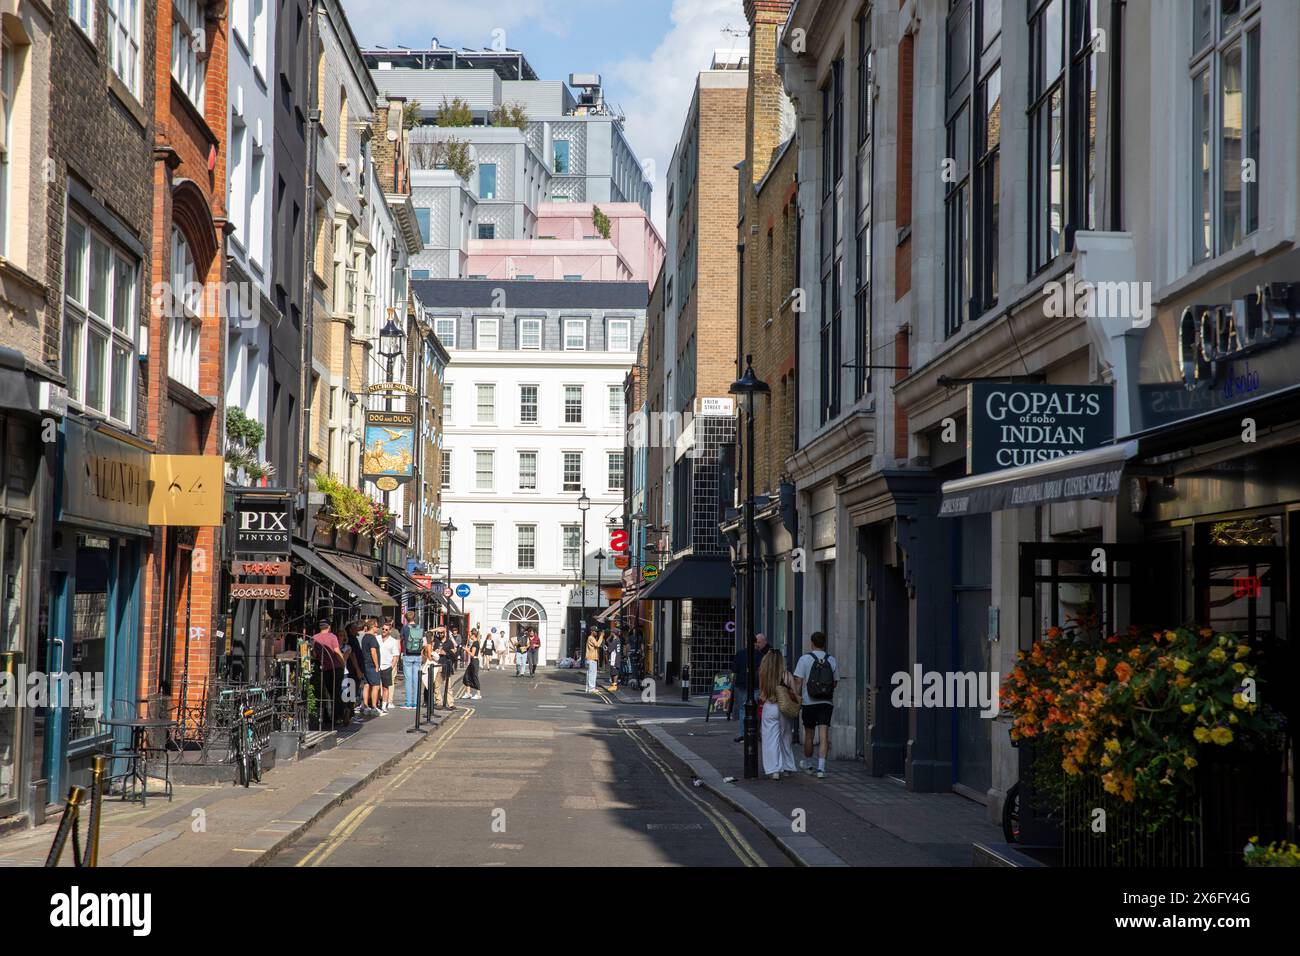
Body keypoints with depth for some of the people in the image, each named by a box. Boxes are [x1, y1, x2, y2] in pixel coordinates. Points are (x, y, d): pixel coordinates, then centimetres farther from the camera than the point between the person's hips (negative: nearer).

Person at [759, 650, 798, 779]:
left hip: (768, 707, 0)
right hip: (784, 708, 0)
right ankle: (787, 767, 25)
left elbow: (762, 692, 1)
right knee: (786, 738, 16)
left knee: (771, 740, 2)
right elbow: (793, 693, -6)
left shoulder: (763, 675, -4)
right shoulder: (786, 675, -7)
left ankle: (774, 770, -7)